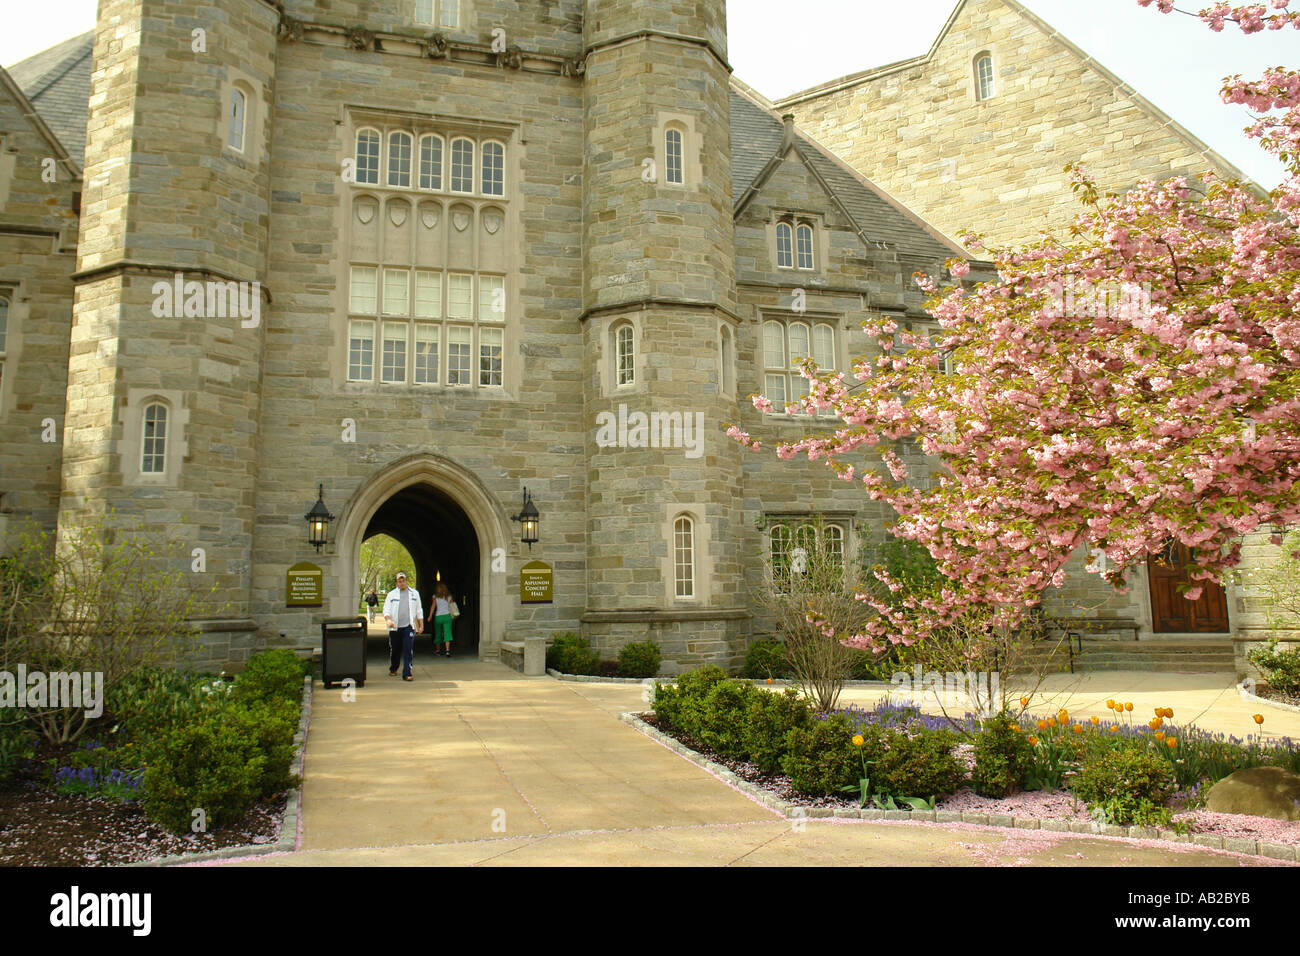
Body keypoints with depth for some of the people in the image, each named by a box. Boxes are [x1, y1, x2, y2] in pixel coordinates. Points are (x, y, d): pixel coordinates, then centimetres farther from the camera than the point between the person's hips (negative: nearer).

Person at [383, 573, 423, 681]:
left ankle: (407, 673, -9)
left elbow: (419, 610, 16)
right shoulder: (391, 594, 8)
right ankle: (393, 669, 32)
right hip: (395, 627, 0)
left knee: (408, 650, -10)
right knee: (394, 650, 9)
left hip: (408, 627, 0)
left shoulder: (414, 593, 12)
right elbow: (386, 609, 2)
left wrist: (421, 625, 12)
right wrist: (388, 620, -18)